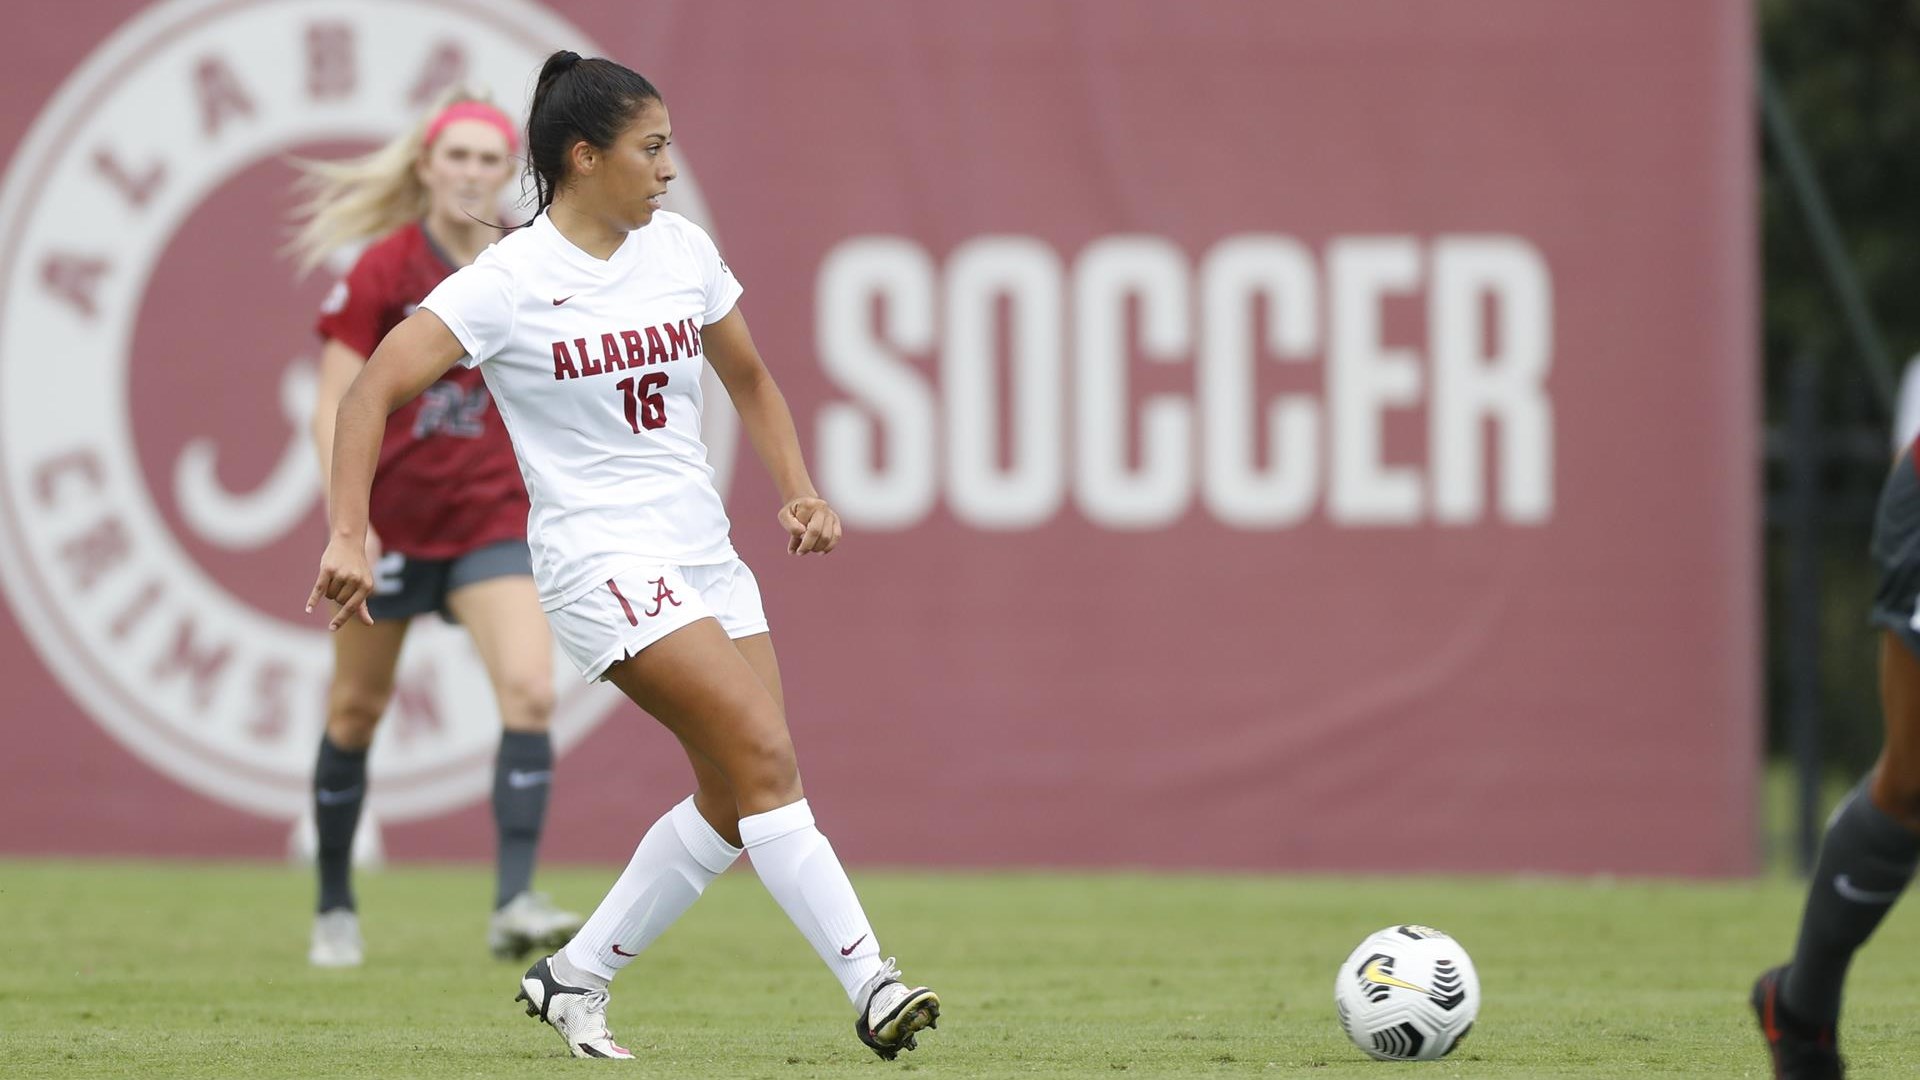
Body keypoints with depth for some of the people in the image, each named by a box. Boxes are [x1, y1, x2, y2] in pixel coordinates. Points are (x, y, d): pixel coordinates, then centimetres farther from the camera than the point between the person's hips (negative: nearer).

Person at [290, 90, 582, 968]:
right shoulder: (382, 271, -10)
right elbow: (333, 408, -12)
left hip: (493, 517, 2)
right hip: (391, 523, -2)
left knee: (530, 691, -18)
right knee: (357, 709, 10)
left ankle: (514, 905, -22)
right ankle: (335, 911, 27)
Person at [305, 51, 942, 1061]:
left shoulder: (683, 249, 8)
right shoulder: (511, 280, -10)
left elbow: (748, 379, 24)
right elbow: (372, 391, -14)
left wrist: (797, 488, 9)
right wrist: (350, 538, -23)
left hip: (703, 552, 7)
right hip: (601, 558, -7)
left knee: (733, 802, 2)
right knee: (767, 756, -19)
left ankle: (573, 977, 18)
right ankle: (870, 983, -21)